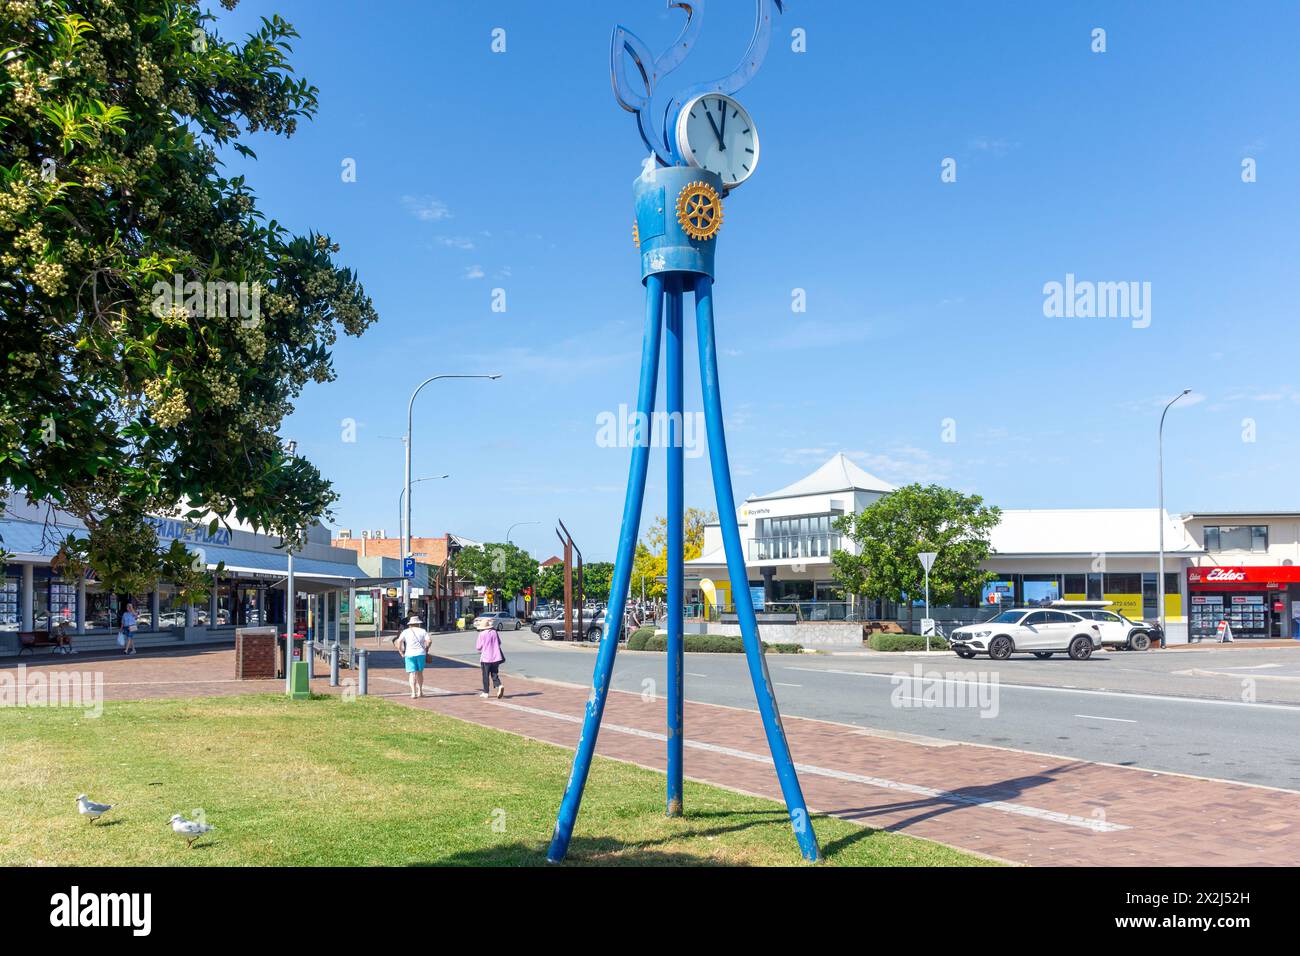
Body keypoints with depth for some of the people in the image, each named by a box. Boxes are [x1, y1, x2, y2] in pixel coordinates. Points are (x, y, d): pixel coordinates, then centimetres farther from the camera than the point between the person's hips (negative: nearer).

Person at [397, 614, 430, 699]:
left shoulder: (406, 632, 5)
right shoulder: (422, 631, 6)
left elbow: (399, 641, -8)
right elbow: (428, 641, -8)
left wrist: (401, 652, 0)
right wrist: (426, 650, 5)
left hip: (409, 654, -1)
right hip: (420, 654, 1)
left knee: (412, 674, -1)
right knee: (420, 673, 15)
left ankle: (413, 692, -10)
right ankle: (420, 691, 19)